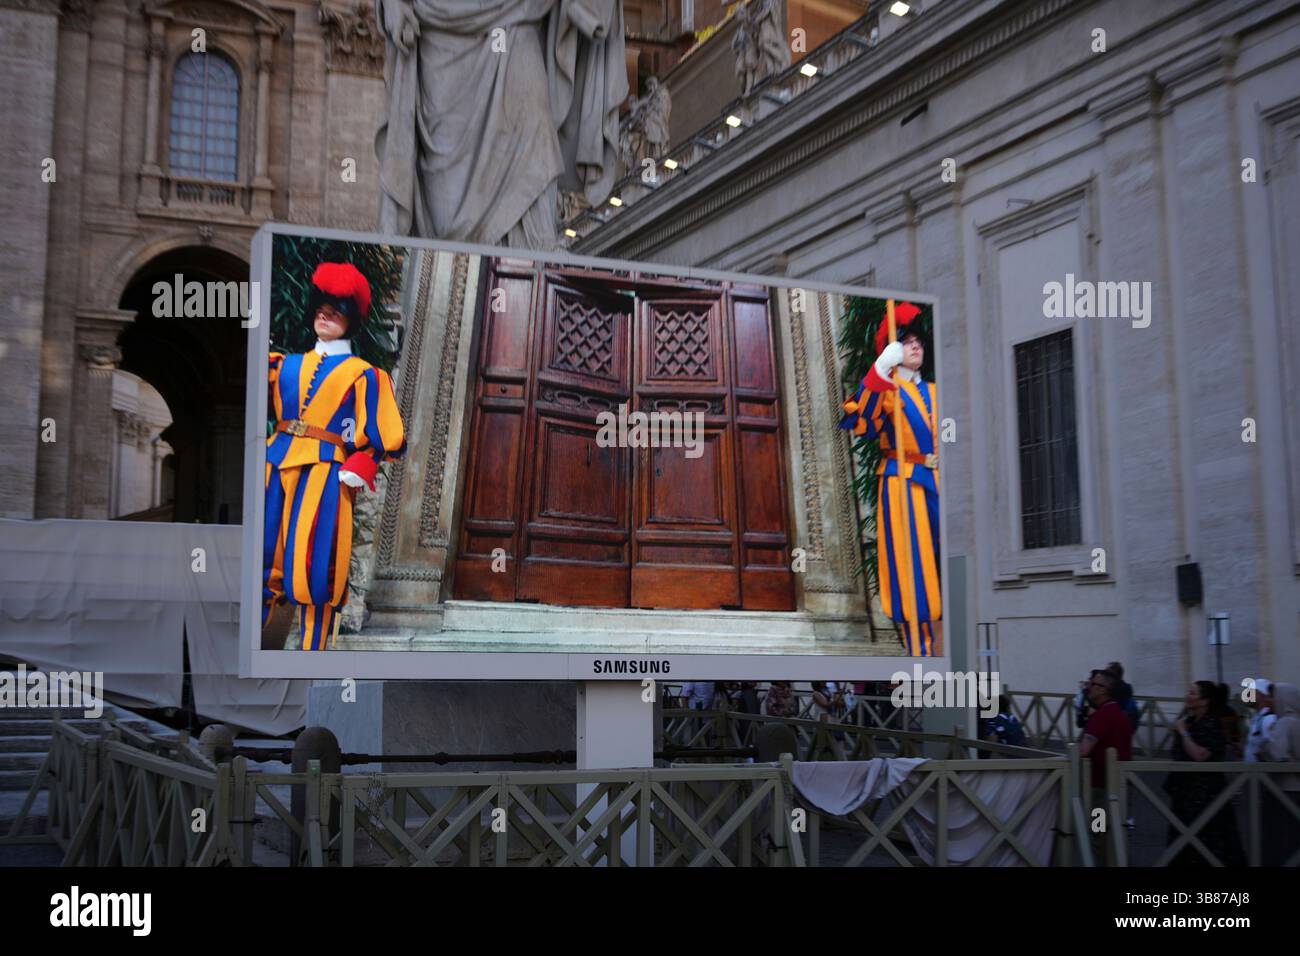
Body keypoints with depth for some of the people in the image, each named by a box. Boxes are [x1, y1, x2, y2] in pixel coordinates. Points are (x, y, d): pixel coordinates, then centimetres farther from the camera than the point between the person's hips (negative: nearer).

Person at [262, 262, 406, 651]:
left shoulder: (362, 374, 6)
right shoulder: (288, 365, 17)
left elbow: (384, 437, 2)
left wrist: (356, 471, -11)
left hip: (324, 474, -4)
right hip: (277, 466, 4)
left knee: (312, 565, -7)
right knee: (265, 555, 4)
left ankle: (312, 649, 2)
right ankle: (262, 639, 13)